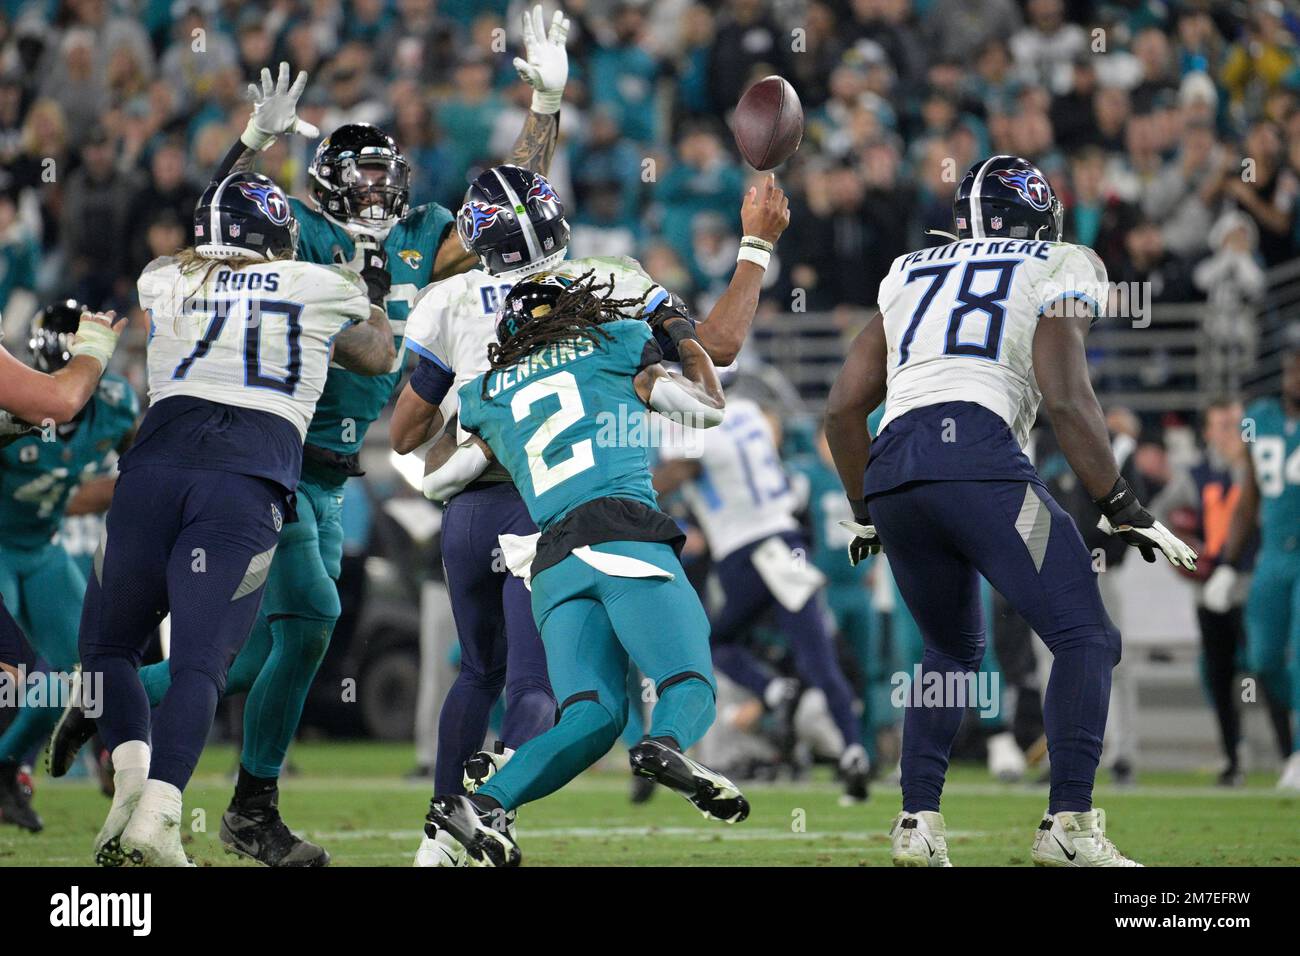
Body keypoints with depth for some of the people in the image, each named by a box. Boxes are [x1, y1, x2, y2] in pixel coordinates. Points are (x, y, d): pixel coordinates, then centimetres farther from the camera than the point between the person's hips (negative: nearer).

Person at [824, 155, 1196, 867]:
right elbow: (1067, 401, -1)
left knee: (952, 649, 25)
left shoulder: (911, 277, 27)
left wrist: (865, 510, 36)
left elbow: (842, 408, 25)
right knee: (1085, 640, 0)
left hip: (890, 471, 6)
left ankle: (917, 823, 16)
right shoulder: (1055, 273, 13)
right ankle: (1068, 825, -12)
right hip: (979, 457, -6)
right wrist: (1122, 509, 4)